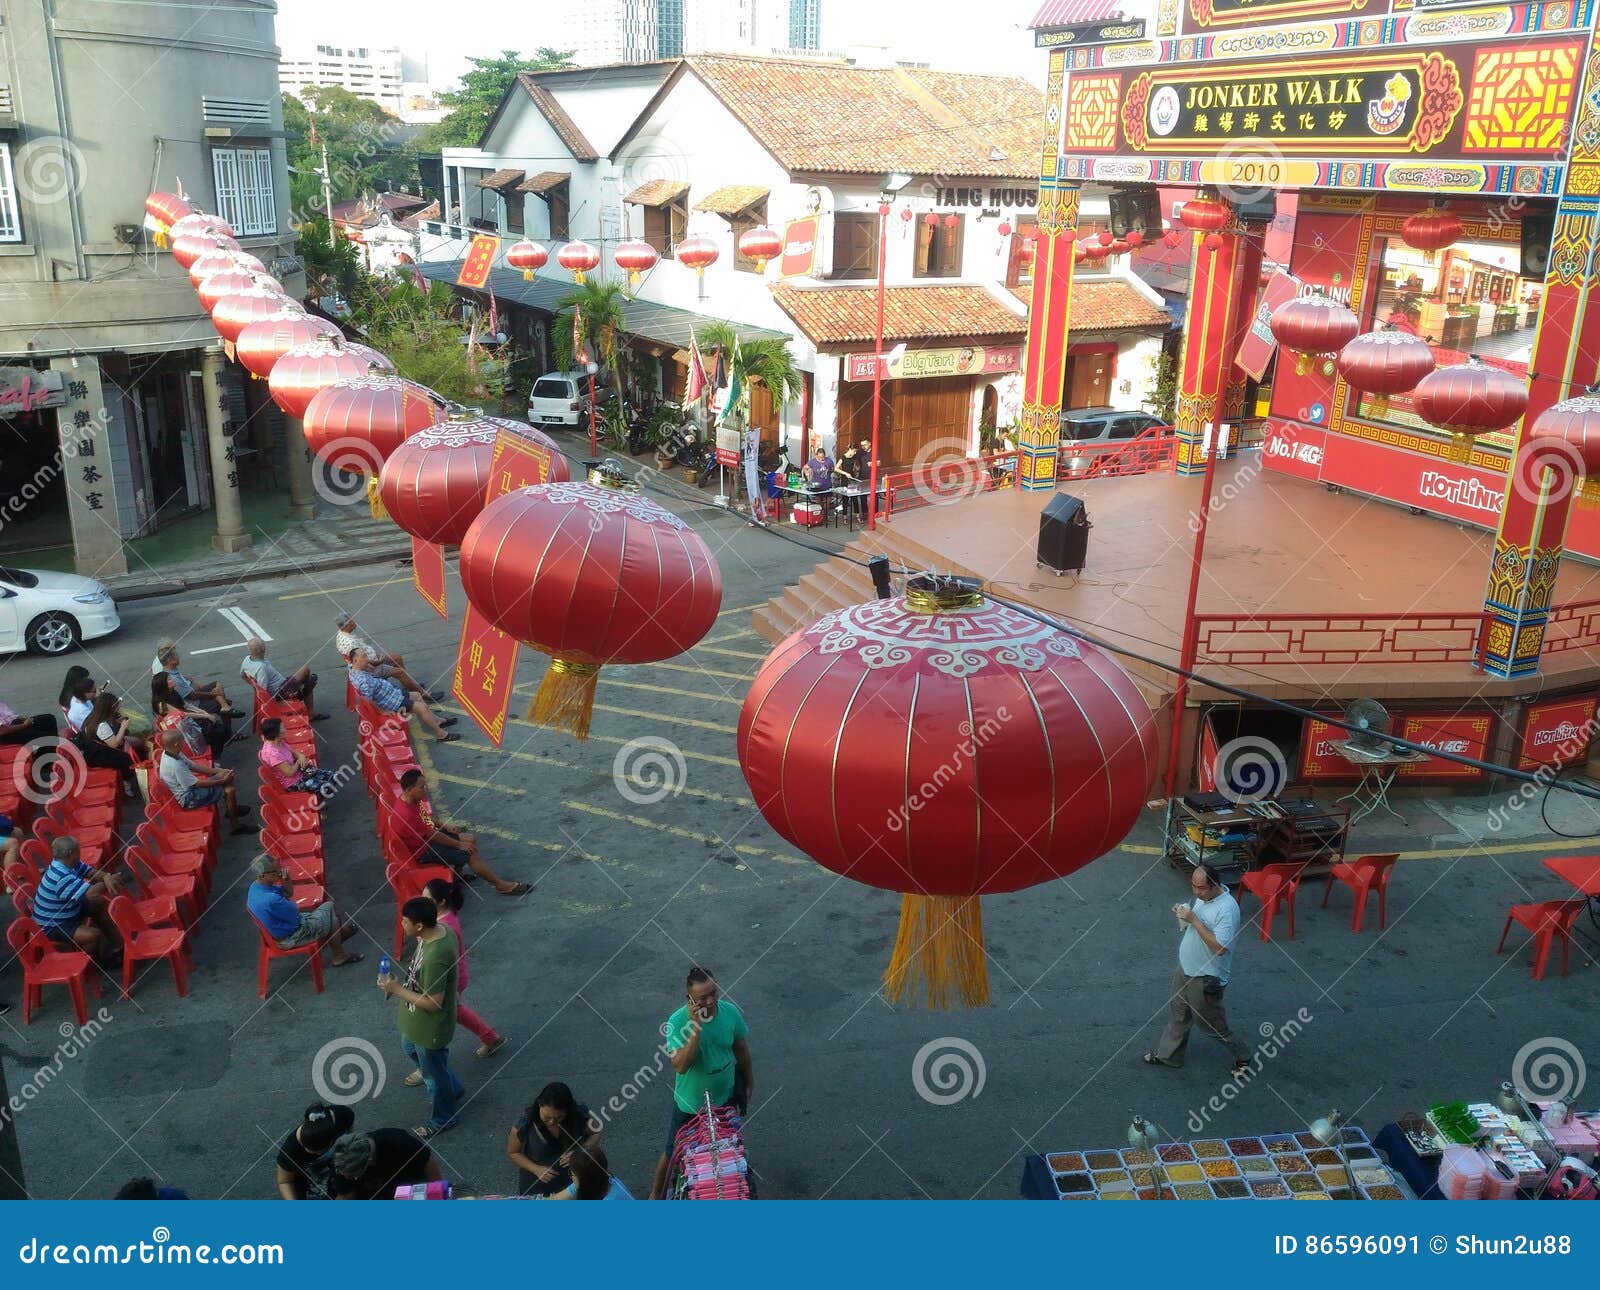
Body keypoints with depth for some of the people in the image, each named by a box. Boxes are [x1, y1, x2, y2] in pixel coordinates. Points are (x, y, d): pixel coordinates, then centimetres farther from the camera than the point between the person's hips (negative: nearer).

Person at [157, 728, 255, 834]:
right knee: (230, 791, -17)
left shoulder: (173, 754, -3)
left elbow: (194, 766, 8)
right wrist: (222, 781, -17)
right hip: (189, 798, -10)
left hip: (190, 786, 10)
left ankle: (232, 808, 24)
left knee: (226, 774, 9)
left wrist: (220, 772, 3)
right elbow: (197, 784, -25)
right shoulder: (174, 766, -32)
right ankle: (235, 825, -2)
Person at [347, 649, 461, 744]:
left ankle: (437, 721, 33)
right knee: (422, 707, -6)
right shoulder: (363, 681, -35)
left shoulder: (354, 668, -5)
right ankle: (441, 734, 7)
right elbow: (369, 701, -36)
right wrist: (383, 711, -24)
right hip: (391, 702, -11)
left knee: (417, 696, 22)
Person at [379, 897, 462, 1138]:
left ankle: (442, 1119, 43)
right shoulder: (441, 931, -13)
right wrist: (402, 987, 14)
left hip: (431, 1027, -9)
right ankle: (453, 1090, 52)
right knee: (410, 1048, 34)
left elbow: (433, 1003, -32)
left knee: (434, 1073, 16)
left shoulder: (435, 958, -40)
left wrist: (397, 989, -25)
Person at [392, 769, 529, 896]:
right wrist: (459, 844, -14)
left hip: (425, 838, 10)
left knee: (471, 839, 7)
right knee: (471, 854, -12)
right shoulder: (407, 815, -35)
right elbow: (433, 836, -25)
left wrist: (444, 827, 7)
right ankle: (502, 885, 0)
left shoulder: (408, 800, -7)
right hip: (422, 852, -10)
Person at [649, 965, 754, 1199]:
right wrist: (696, 1027, -45)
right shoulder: (677, 1022, -28)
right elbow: (680, 1065, -38)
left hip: (726, 1098, 3)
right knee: (674, 1153, 14)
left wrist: (749, 1083, 10)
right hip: (690, 1104, -3)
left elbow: (741, 1049, -1)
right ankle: (657, 1193, 41)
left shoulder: (730, 1011, -18)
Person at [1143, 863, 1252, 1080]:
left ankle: (1242, 1057, 34)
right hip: (1185, 968, 8)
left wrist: (1193, 919, -34)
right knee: (1177, 1015, 23)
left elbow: (1219, 947, -33)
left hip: (1205, 978, -8)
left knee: (1212, 1024, 11)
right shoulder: (1203, 897, -4)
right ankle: (1169, 1054, 42)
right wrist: (1183, 913, -8)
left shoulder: (1227, 909, -30)